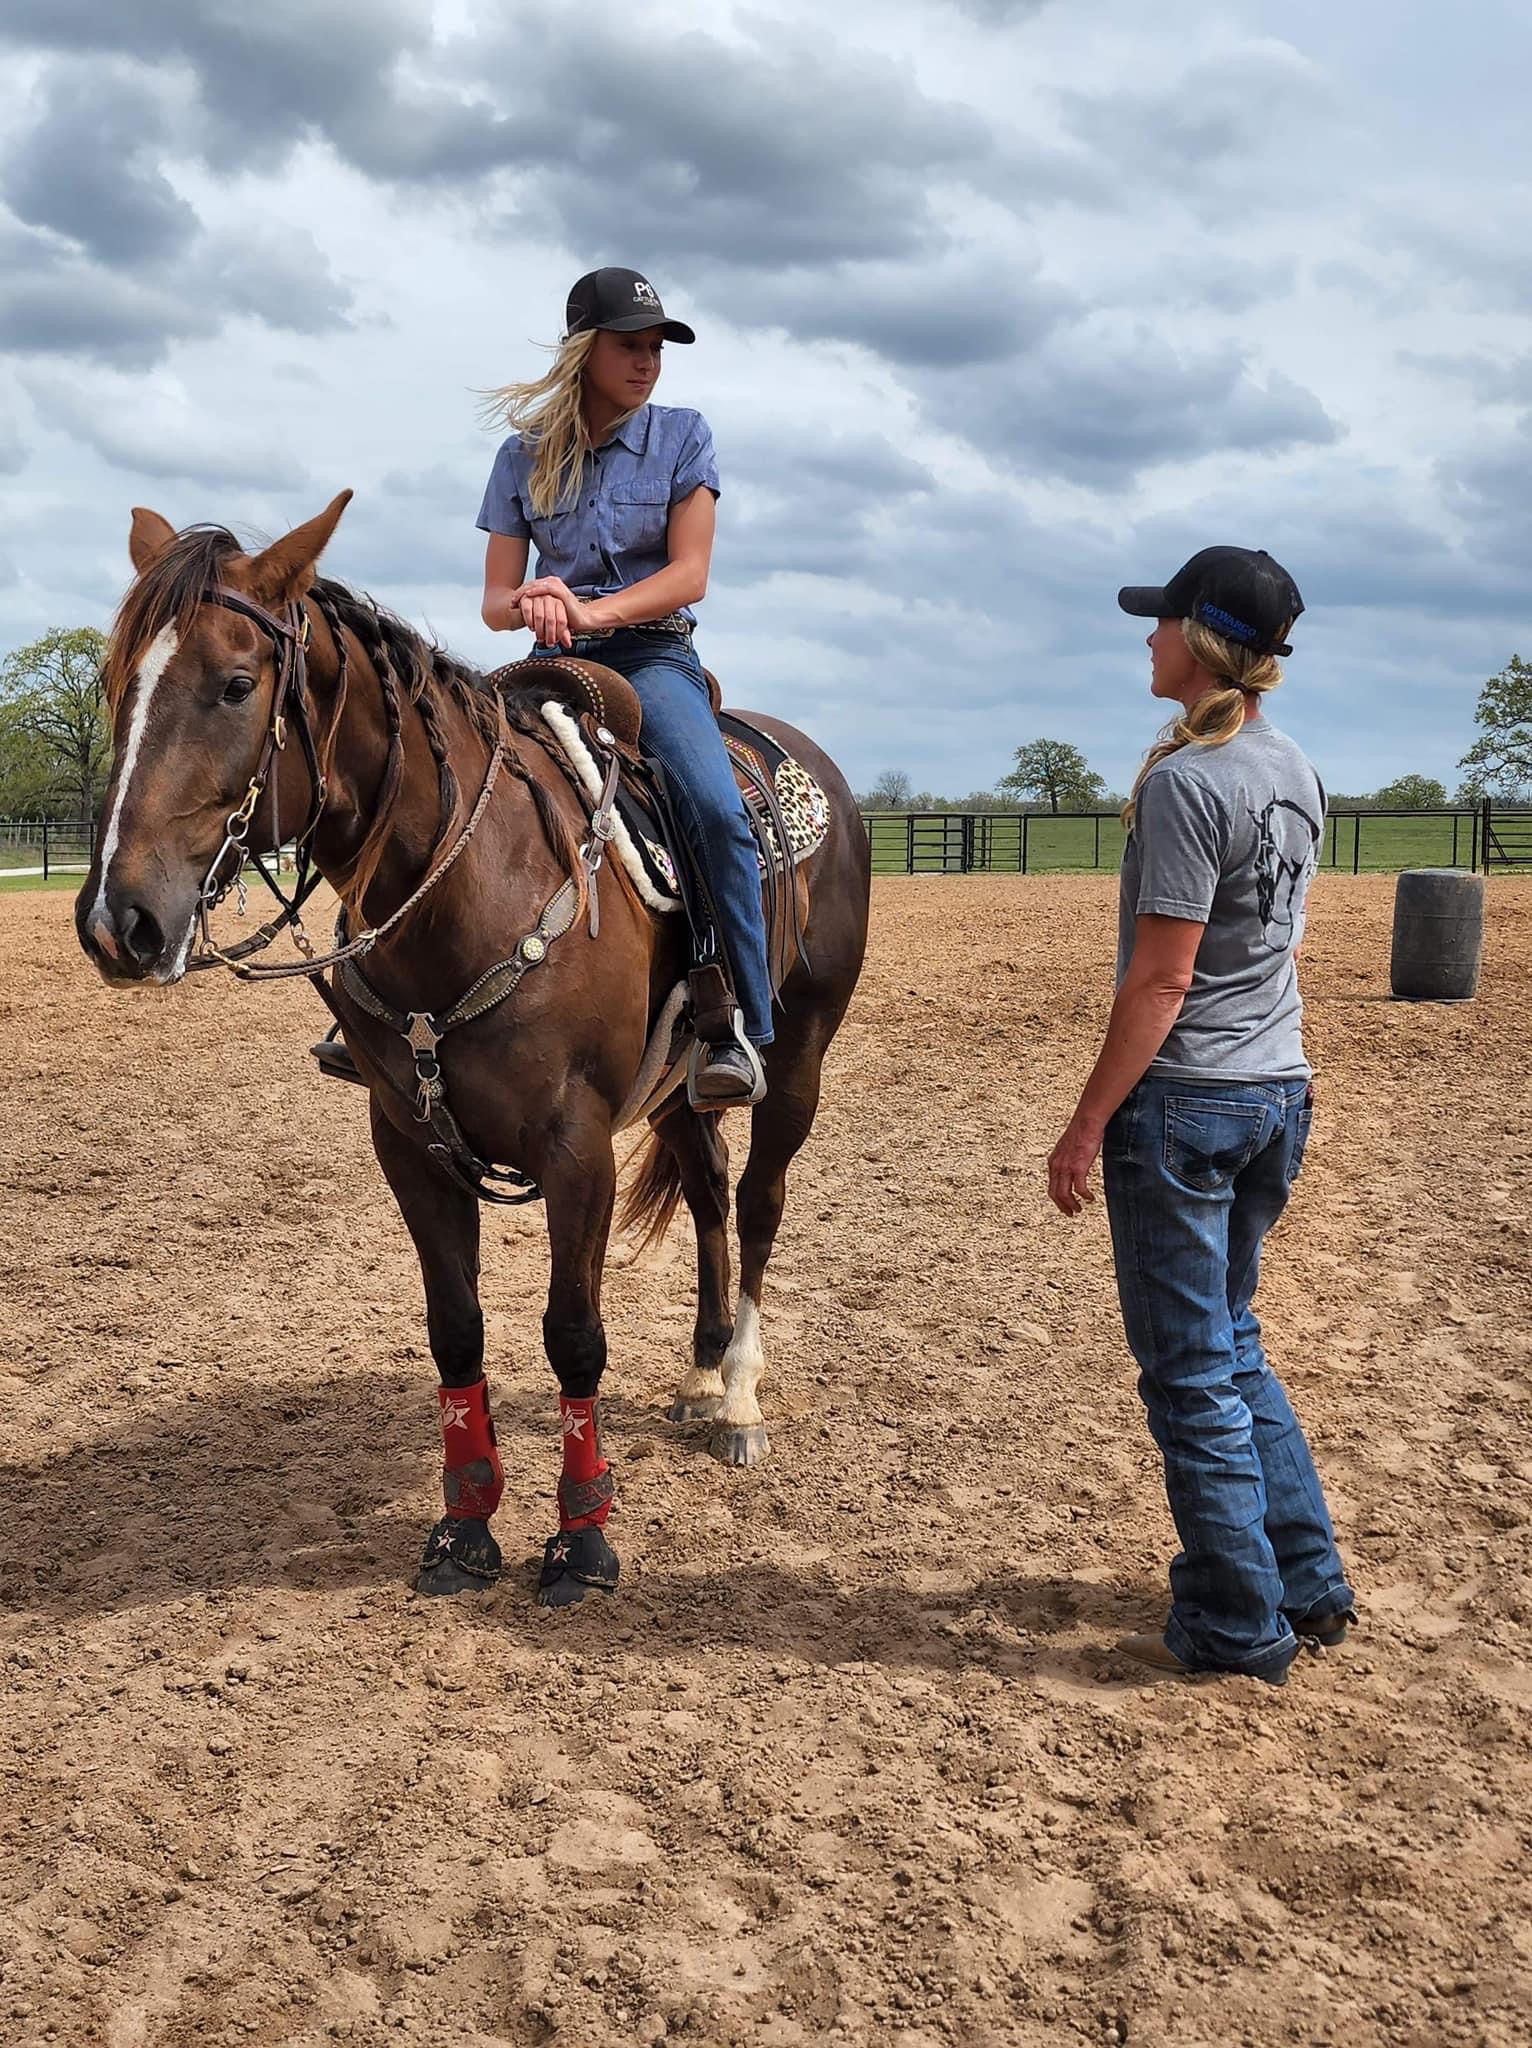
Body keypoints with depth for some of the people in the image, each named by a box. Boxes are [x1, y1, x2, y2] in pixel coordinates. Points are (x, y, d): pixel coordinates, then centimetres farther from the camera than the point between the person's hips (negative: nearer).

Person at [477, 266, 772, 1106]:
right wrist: (530, 603, -20)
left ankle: (739, 1032, -26)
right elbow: (493, 601, 6)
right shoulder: (524, 456, 8)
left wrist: (591, 611, -21)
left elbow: (689, 574, -5)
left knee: (719, 813, -30)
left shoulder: (682, 435, 5)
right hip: (552, 663, 2)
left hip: (651, 656, -2)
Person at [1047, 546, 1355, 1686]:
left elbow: (1162, 978, -20)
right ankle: (1312, 1588, 29)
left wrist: (1088, 1124, -14)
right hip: (1280, 1092, 9)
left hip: (1185, 1101, -9)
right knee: (1233, 1344, 22)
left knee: (1191, 1370, 4)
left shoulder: (1185, 782, -18)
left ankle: (1239, 1633, 14)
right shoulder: (1295, 777, 8)